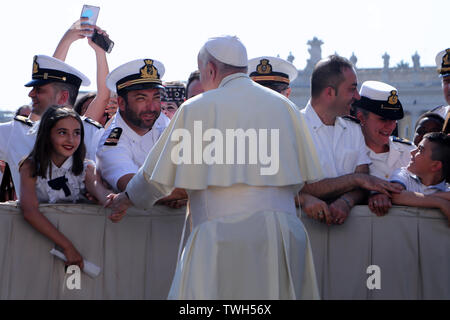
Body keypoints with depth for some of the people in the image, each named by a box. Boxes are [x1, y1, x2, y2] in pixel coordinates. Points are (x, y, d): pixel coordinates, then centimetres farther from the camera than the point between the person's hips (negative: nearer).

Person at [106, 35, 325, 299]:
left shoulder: (196, 108, 2)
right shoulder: (285, 106, 13)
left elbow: (158, 176, 9)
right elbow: (304, 176, 17)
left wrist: (124, 200, 27)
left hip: (224, 232, -4)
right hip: (286, 233, 4)